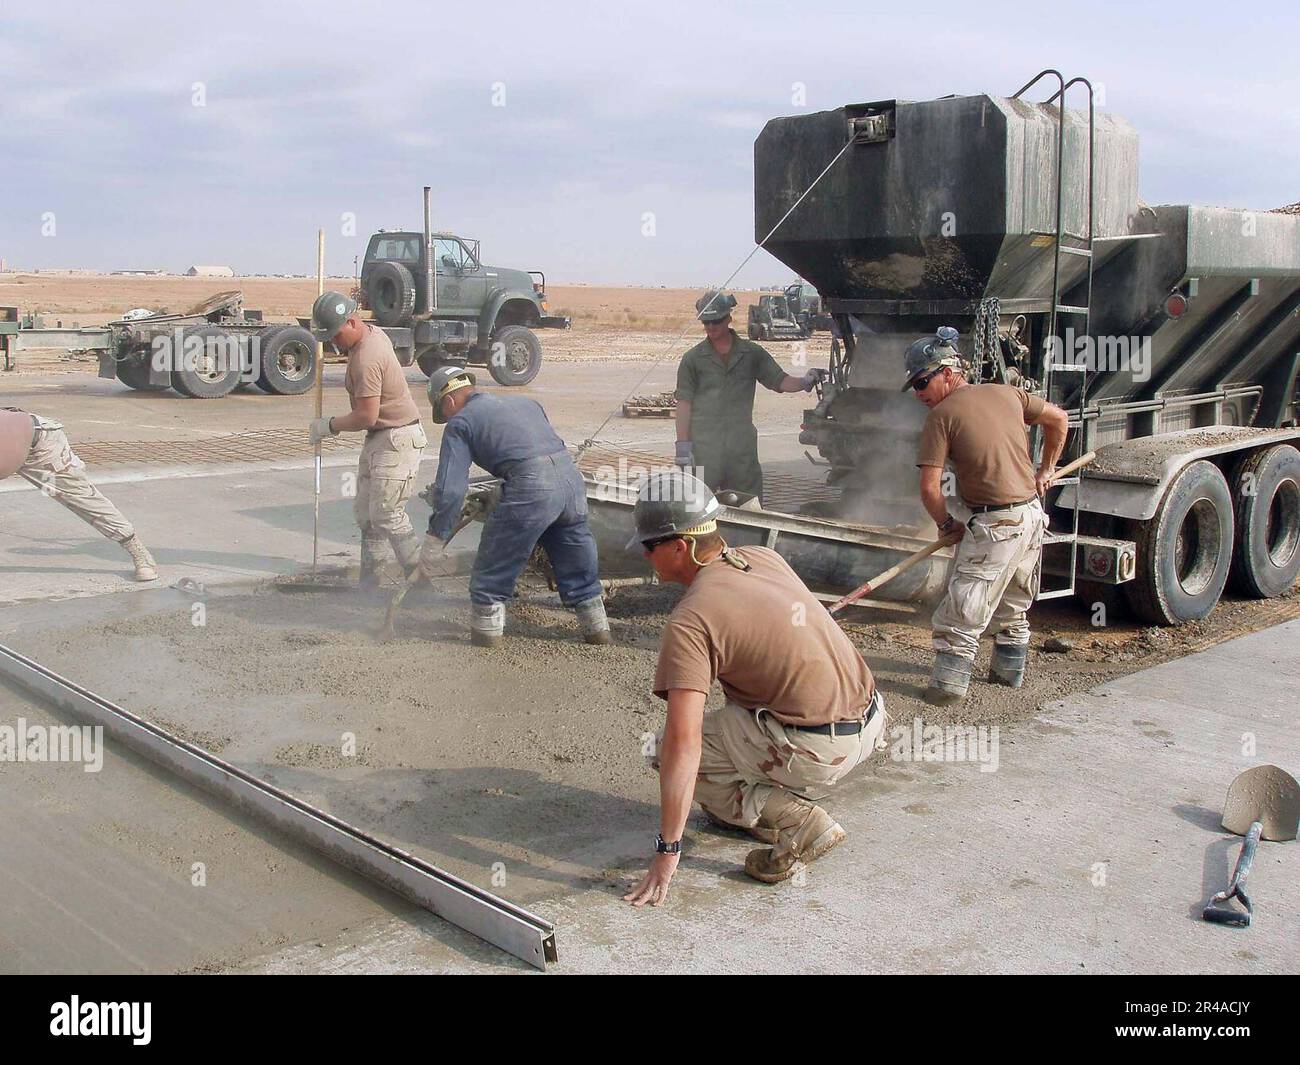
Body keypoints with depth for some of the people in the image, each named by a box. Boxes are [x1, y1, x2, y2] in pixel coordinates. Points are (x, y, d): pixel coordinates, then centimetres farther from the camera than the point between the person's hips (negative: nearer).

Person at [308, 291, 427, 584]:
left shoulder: (366, 359, -25)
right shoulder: (373, 332, 7)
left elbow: (366, 417, -24)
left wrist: (328, 426, -10)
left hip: (397, 439, -11)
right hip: (378, 438, 11)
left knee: (387, 516, -9)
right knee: (365, 513, 13)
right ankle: (369, 581, 20)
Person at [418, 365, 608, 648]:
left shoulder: (459, 423, 9)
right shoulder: (523, 402, 28)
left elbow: (450, 489, 1)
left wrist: (435, 540, 9)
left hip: (531, 487, -6)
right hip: (572, 476, 7)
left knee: (493, 567, 12)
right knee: (577, 563, 21)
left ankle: (486, 630, 21)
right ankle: (597, 627, 31)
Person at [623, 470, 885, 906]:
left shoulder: (689, 621, -16)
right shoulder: (765, 557, 7)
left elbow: (683, 743, -20)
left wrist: (667, 853, -16)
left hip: (818, 752, -8)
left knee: (669, 750, 6)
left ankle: (800, 821, -4)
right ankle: (746, 805, 23)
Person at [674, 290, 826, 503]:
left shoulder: (751, 353, 10)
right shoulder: (693, 359, 6)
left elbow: (779, 381, 9)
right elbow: (684, 402, 2)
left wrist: (805, 382, -12)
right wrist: (683, 444, -4)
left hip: (742, 445, 2)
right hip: (704, 446, -2)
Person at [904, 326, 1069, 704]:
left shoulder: (941, 415, -10)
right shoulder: (1008, 394, 8)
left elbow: (930, 488, -13)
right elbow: (1059, 419, 21)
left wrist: (946, 523, 4)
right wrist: (1046, 469, 29)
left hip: (994, 524, -7)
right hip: (1033, 514, 8)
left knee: (963, 608, -2)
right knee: (1015, 603, 23)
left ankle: (949, 684, -2)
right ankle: (1010, 669, 35)